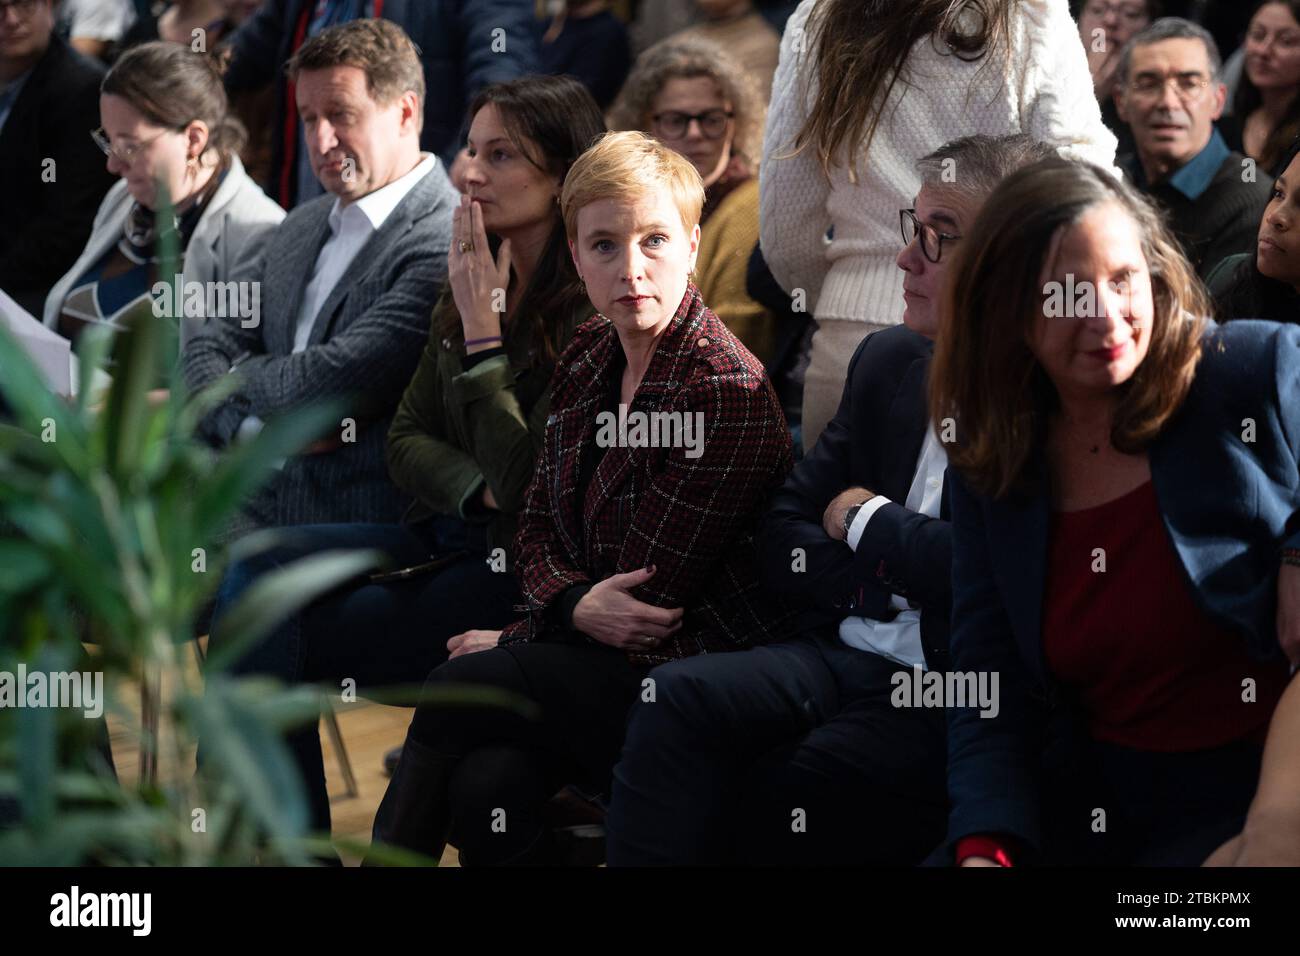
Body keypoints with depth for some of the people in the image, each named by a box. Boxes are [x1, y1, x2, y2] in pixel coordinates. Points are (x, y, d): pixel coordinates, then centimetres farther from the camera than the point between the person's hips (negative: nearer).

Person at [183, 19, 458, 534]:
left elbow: (338, 380, -19)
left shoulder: (444, 245, -11)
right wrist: (257, 426, -8)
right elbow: (206, 351, 14)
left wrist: (244, 376, 2)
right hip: (261, 506, 8)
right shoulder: (300, 228, 19)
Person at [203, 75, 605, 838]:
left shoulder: (594, 313, -14)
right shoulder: (469, 288, 10)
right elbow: (407, 439, 13)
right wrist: (478, 490, -8)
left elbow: (524, 481, -18)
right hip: (445, 538, 8)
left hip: (520, 573, -8)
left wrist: (483, 332, -16)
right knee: (257, 568, -18)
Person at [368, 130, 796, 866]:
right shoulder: (591, 357, 9)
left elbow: (651, 609, -15)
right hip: (589, 654, 6)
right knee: (484, 783, -25)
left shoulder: (728, 392, -16)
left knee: (457, 689, -22)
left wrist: (517, 638, -5)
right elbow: (540, 526, 13)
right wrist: (576, 605, -10)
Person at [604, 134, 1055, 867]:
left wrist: (867, 523, -4)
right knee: (674, 700, -22)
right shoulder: (890, 362, 15)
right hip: (849, 655, 7)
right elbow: (782, 538, 16)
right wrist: (893, 576, -5)